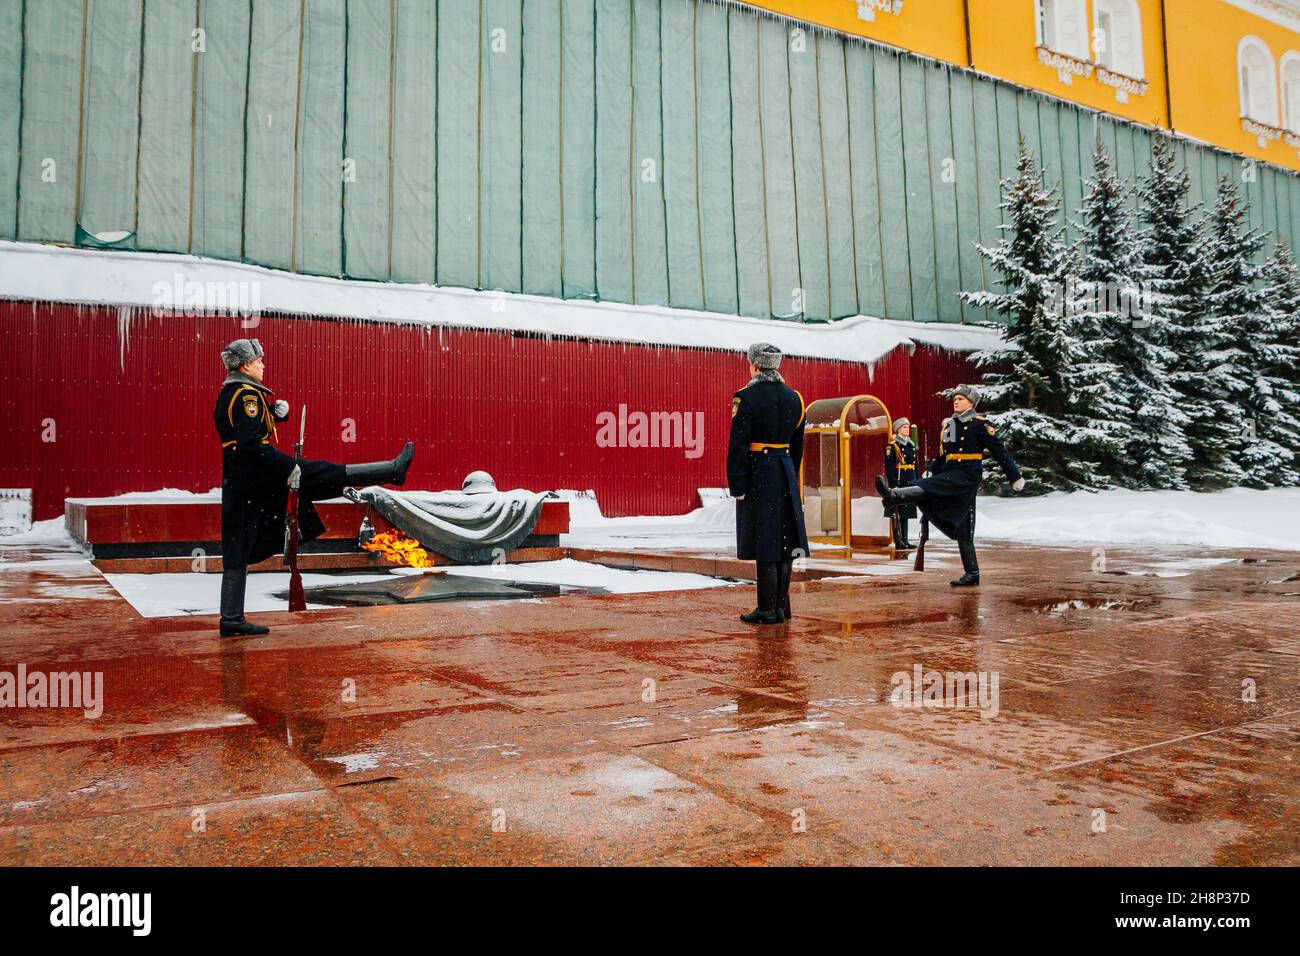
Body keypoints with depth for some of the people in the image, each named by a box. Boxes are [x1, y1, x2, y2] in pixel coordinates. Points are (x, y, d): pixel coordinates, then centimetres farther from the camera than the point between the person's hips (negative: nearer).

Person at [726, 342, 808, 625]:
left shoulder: (746, 398, -10)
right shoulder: (793, 397, 9)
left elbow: (738, 446, -13)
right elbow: (797, 445, 15)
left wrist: (736, 486, -10)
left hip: (758, 473, -6)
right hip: (786, 474, 6)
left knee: (764, 542, -2)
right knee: (784, 539, 10)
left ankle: (767, 610, 2)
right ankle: (781, 606, 16)